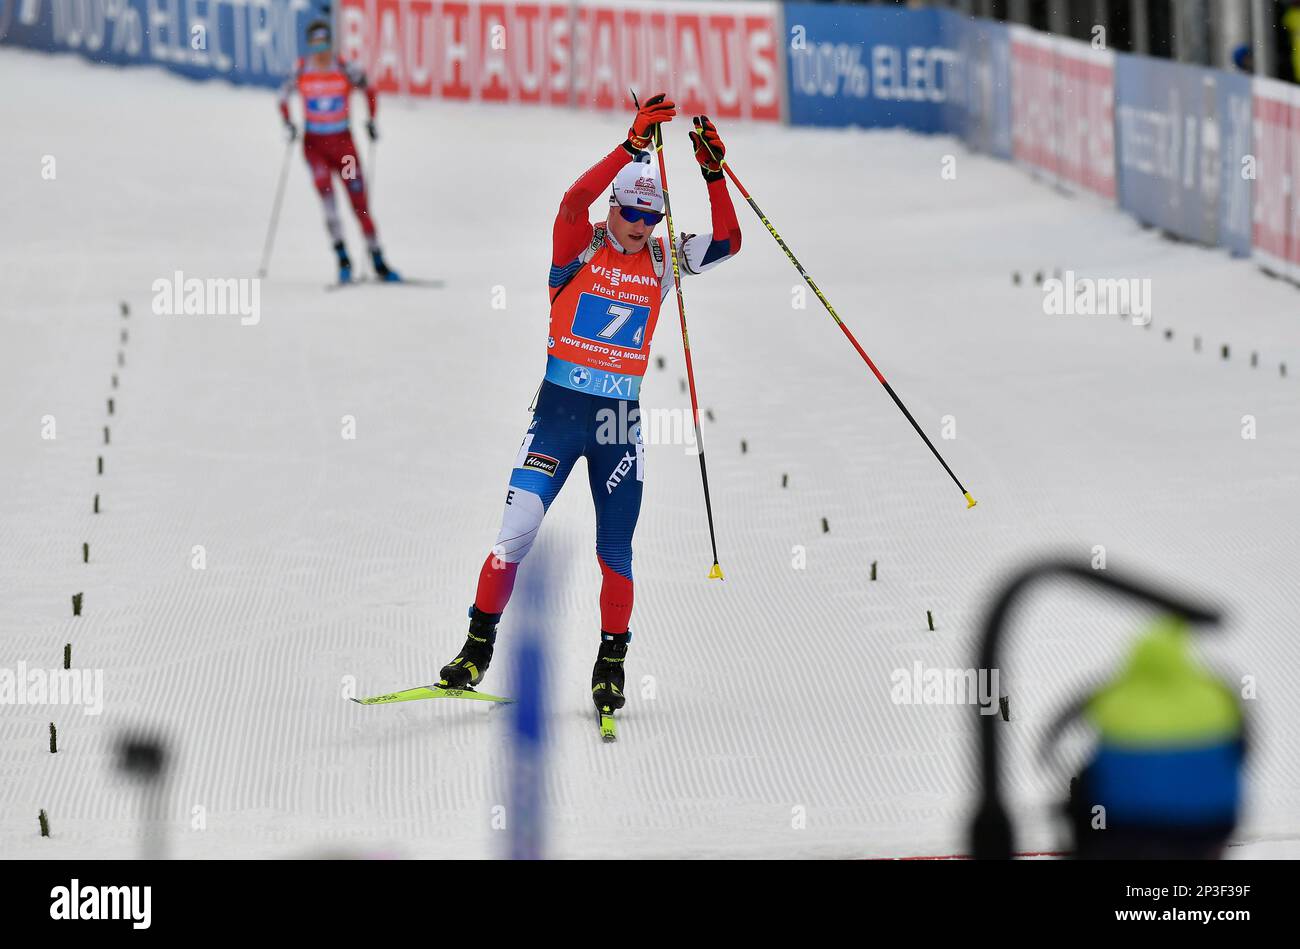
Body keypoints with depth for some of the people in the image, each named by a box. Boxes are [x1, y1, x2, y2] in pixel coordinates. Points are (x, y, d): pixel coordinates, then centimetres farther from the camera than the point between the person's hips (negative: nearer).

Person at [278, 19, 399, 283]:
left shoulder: (347, 70, -7)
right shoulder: (301, 72, -4)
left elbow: (368, 90, 10)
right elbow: (283, 98, 12)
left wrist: (371, 121, 1)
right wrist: (289, 125, -2)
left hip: (343, 142, 0)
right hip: (314, 143, 0)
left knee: (359, 203, 0)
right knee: (326, 192, -22)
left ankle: (378, 263, 9)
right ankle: (342, 258, -22)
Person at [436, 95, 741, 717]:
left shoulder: (662, 260, 7)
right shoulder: (581, 246, -3)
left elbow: (727, 242, -2)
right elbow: (575, 199, -22)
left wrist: (712, 174, -14)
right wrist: (633, 144, -30)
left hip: (620, 418, 3)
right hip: (560, 407, -3)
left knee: (616, 548, 2)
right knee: (518, 529, -10)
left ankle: (612, 663, 14)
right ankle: (478, 646, 1)